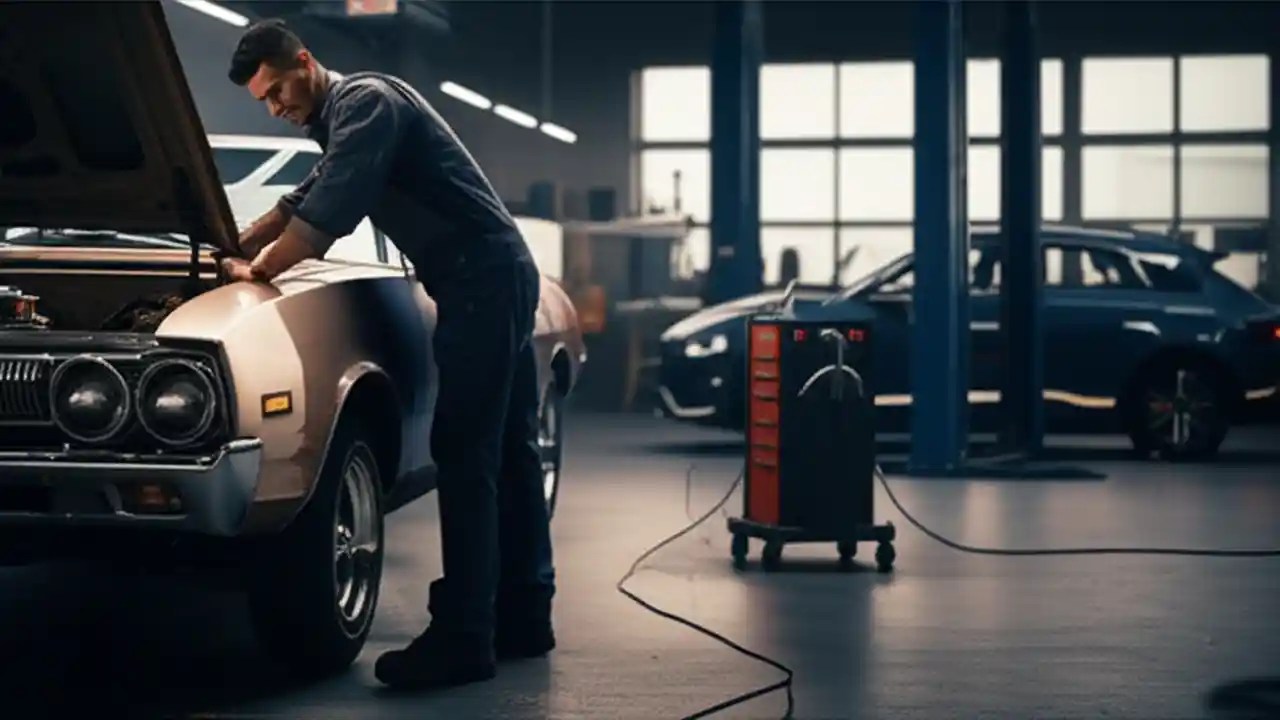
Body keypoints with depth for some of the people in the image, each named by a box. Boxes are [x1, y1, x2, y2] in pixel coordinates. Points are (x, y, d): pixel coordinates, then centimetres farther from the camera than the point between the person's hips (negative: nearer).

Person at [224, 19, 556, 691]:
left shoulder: (366, 102, -12)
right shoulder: (345, 114, 20)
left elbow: (327, 215, -20)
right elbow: (308, 195, 35)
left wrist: (256, 272, -8)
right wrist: (240, 245, 32)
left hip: (483, 281, -10)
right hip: (500, 279, 10)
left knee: (466, 458, -12)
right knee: (508, 453, 11)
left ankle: (463, 640, -12)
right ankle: (524, 618, 18)